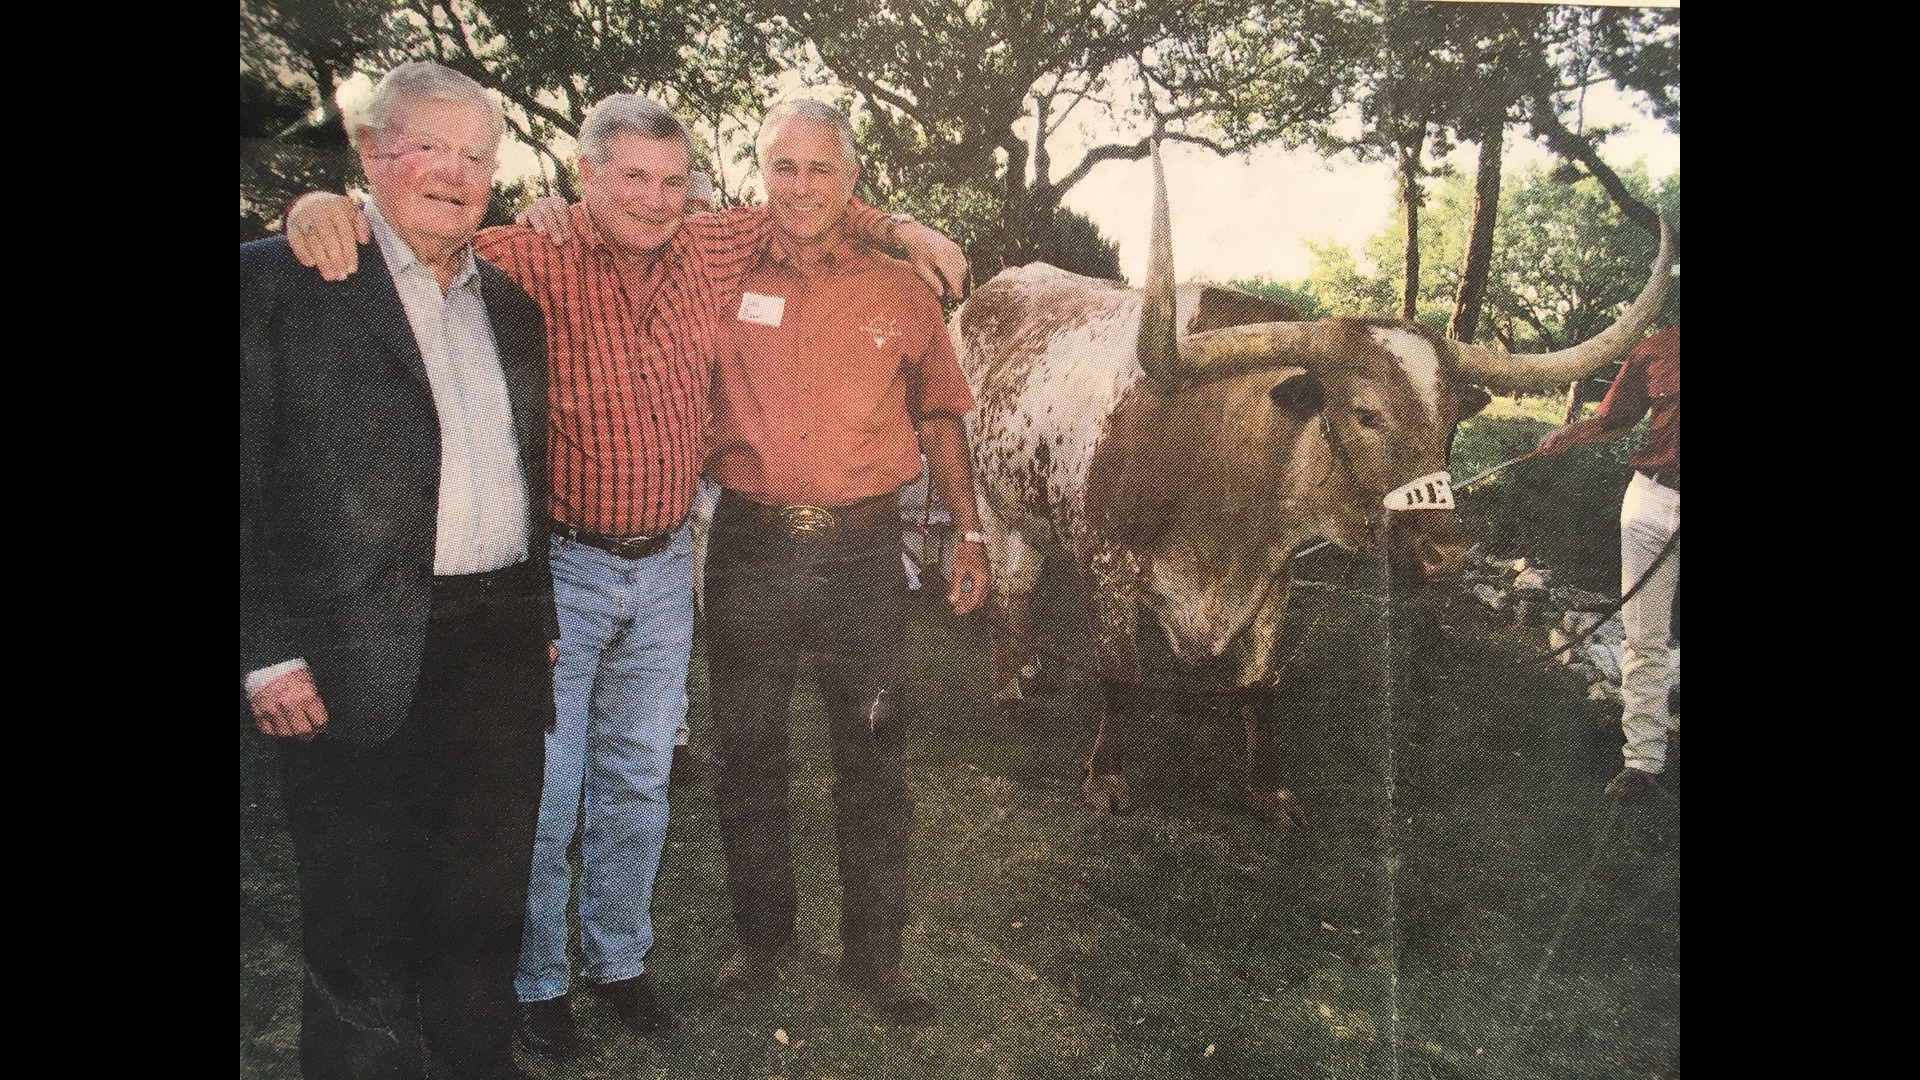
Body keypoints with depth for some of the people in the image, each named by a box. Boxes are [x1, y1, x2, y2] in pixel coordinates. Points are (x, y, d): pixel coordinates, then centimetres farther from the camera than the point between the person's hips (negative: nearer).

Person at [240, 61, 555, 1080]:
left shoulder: (512, 302, 14)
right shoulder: (276, 280, -4)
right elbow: (243, 480, -9)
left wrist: (541, 618, 13)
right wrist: (268, 652, -14)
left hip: (502, 651, 5)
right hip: (357, 665, -5)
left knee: (487, 907, 16)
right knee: (365, 925, 8)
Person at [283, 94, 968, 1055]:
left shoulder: (705, 249, 2)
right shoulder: (531, 259, -13)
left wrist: (896, 227, 10)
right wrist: (323, 208, -34)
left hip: (664, 569, 5)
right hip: (559, 569, -4)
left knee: (638, 783, 16)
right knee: (544, 794, 5)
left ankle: (619, 957, 36)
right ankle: (534, 980, 27)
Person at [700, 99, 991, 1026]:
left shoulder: (897, 291, 5)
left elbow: (939, 416, 12)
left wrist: (969, 532, 8)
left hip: (862, 549, 0)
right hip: (748, 546, 1)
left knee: (871, 759, 7)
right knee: (747, 752, 12)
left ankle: (873, 957, 24)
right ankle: (762, 936, 32)